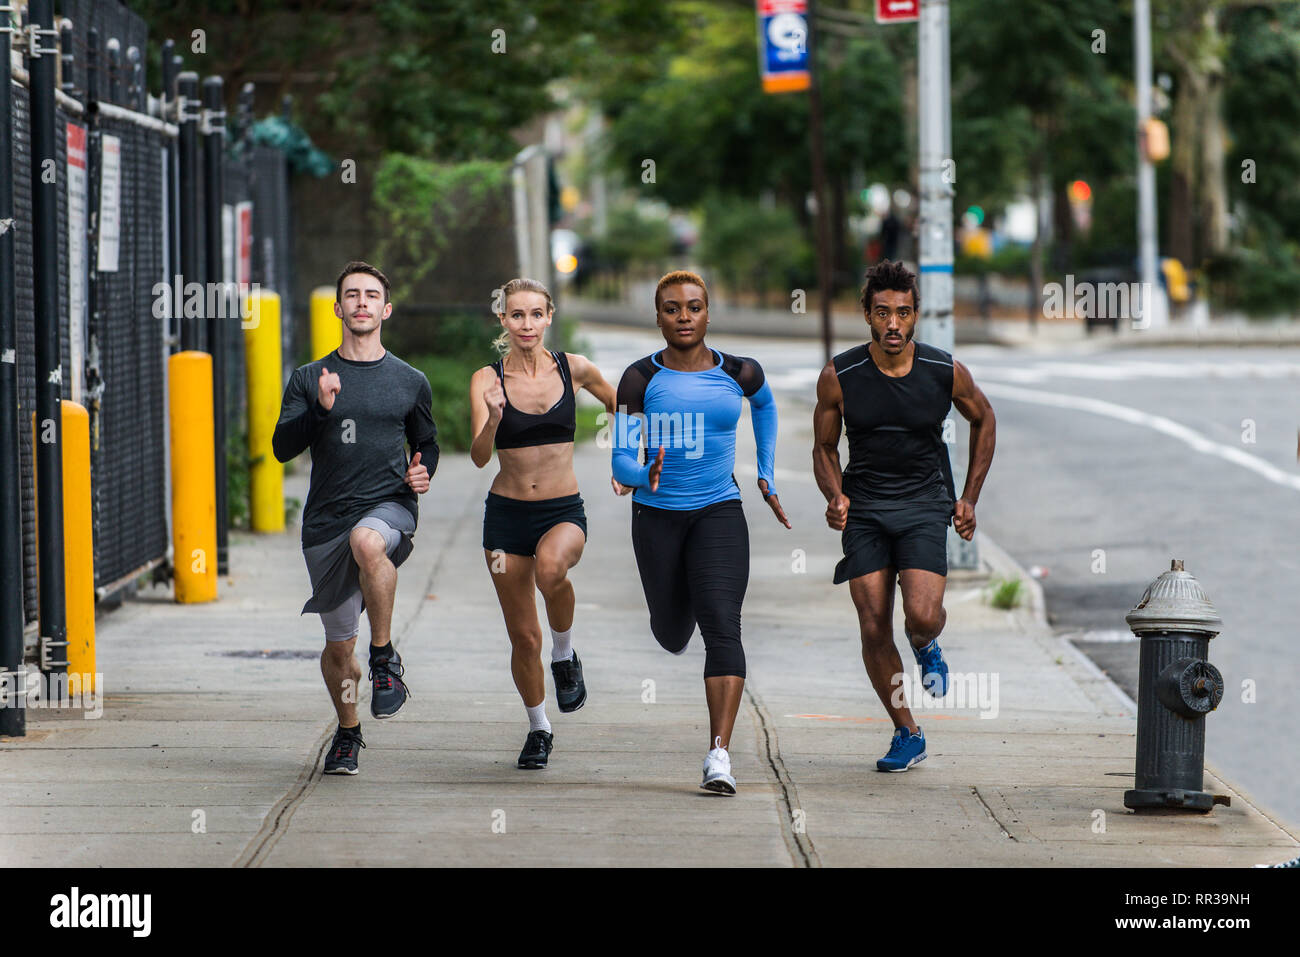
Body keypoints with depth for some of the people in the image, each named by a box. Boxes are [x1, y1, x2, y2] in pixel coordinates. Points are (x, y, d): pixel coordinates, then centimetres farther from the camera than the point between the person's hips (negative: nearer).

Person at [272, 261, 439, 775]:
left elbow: (426, 443, 22)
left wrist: (423, 472, 0)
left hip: (390, 506, -2)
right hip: (327, 517, 2)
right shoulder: (310, 379, 6)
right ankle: (347, 732, 32)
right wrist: (320, 410, -19)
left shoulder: (410, 382, 9)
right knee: (338, 644, 6)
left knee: (367, 541, -39)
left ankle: (385, 657, -24)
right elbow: (282, 447, -3)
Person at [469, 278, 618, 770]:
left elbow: (620, 405, 17)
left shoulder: (574, 368, -2)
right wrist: (492, 420, -34)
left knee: (551, 567, -36)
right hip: (507, 512, 1)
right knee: (523, 636, 5)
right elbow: (479, 456, -15)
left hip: (564, 510, -1)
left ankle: (565, 656, -8)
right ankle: (538, 728, 29)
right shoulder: (487, 380, -5)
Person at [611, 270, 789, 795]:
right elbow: (621, 459, -10)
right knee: (672, 633, 12)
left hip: (719, 510, 0)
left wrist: (766, 475, 22)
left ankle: (720, 754, -26)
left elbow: (765, 404, 23)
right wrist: (641, 474, -33)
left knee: (721, 623, -18)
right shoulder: (640, 378, -7)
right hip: (657, 513, 1)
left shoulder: (740, 373, -2)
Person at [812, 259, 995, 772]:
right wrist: (835, 496, -14)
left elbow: (983, 420, 12)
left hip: (924, 504, -1)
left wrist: (969, 497, 8)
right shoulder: (839, 376, -9)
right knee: (874, 630, -3)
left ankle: (927, 646, 19)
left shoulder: (947, 373, -8)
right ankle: (907, 734, 15)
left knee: (922, 614, -21)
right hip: (864, 510, 1)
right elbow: (825, 447, 6)